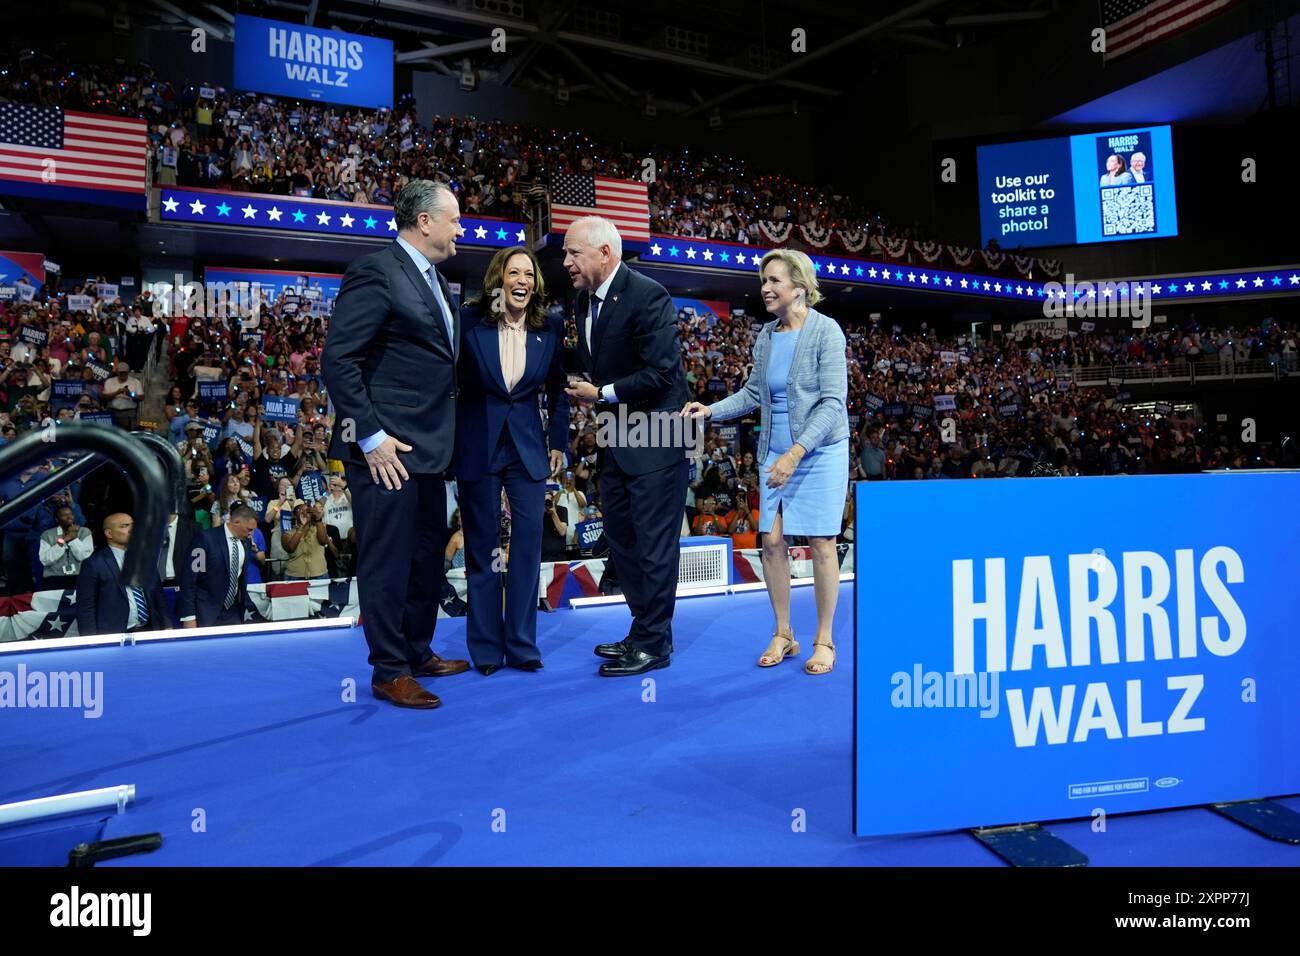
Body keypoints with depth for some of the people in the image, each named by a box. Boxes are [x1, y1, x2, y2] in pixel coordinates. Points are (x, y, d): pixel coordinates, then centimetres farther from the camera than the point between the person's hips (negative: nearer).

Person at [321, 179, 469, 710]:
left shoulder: (436, 281, 16)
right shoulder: (376, 272, -12)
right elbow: (337, 361, -17)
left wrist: (443, 433, 14)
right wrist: (370, 436, -19)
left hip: (428, 446, 9)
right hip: (387, 448, -9)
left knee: (428, 554, 17)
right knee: (387, 559, 0)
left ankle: (418, 652, 31)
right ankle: (389, 671, 12)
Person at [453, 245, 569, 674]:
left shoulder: (550, 328, 0)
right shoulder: (469, 321, -7)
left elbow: (558, 390, 10)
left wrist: (558, 442, 6)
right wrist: (448, 442, -4)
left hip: (528, 446, 2)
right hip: (477, 445, -2)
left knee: (528, 546, 2)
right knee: (481, 549, 6)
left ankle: (522, 645, 13)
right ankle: (486, 647, 16)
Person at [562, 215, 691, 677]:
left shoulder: (647, 296, -17)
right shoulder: (584, 298, 9)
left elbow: (660, 373, -22)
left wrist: (602, 394, -14)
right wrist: (586, 391, 1)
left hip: (655, 437, -9)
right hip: (616, 436, 9)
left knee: (654, 544, -1)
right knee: (620, 539, 15)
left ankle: (653, 645, 11)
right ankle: (644, 630, 29)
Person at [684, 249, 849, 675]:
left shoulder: (825, 331, -11)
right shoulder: (766, 336, 7)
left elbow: (832, 401, -16)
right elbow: (753, 392, 13)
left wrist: (796, 452, -24)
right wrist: (711, 410, -3)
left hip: (820, 452, -5)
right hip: (776, 453, 6)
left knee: (821, 543, -1)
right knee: (772, 540, 3)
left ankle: (824, 640, 14)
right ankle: (783, 635, 19)